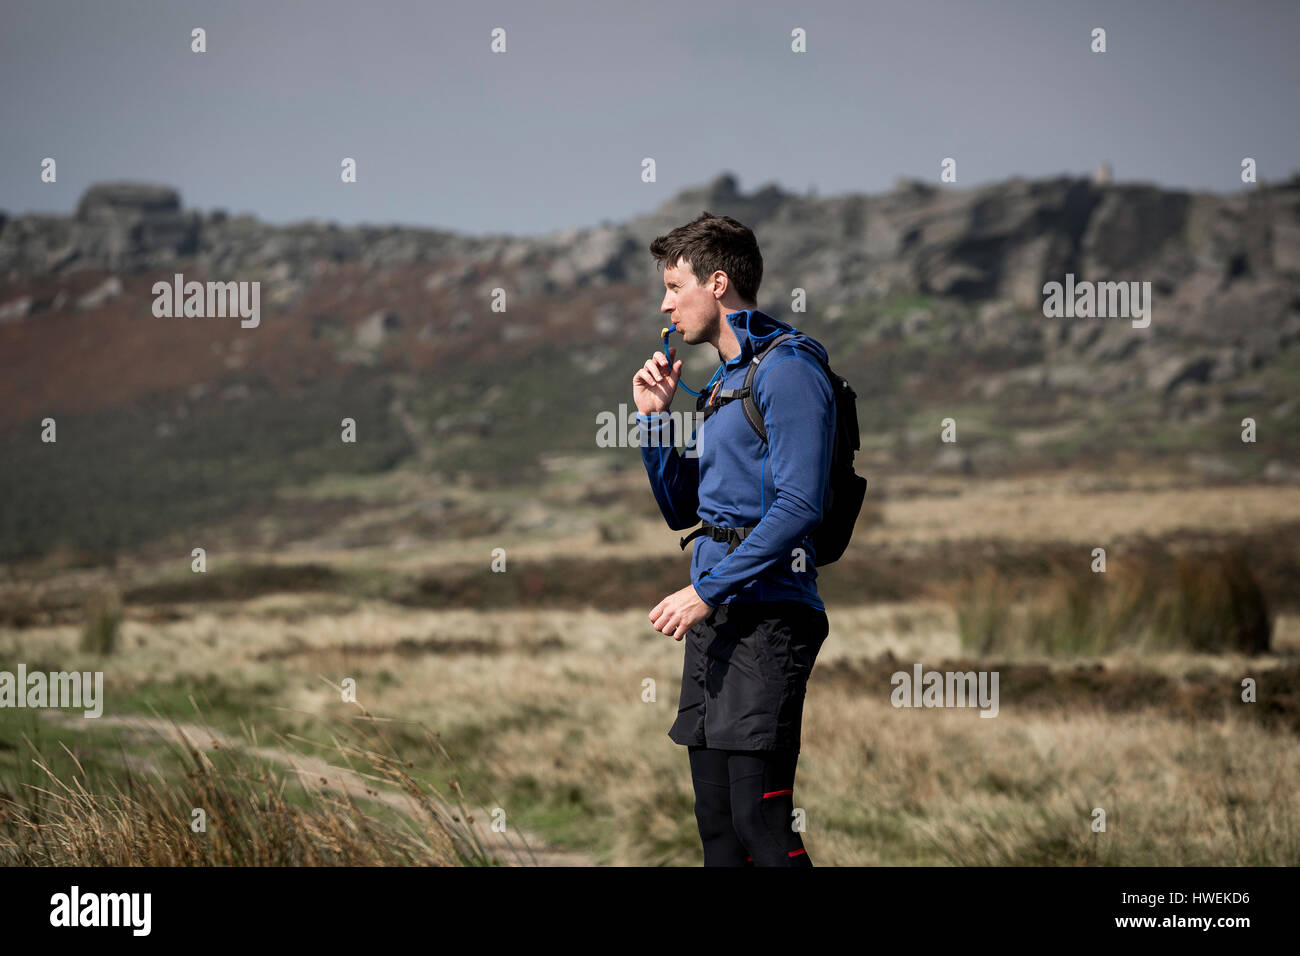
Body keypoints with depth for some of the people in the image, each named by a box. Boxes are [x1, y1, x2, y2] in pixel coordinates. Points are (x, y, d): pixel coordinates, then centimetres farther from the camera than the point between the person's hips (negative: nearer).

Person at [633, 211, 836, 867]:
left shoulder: (787, 370, -8)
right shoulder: (721, 383, 21)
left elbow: (797, 507, -17)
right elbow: (681, 511, 26)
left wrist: (706, 592, -18)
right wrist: (654, 416, 14)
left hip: (766, 613, -9)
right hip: (715, 619, 9)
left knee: (760, 818, -14)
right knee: (717, 823, 8)